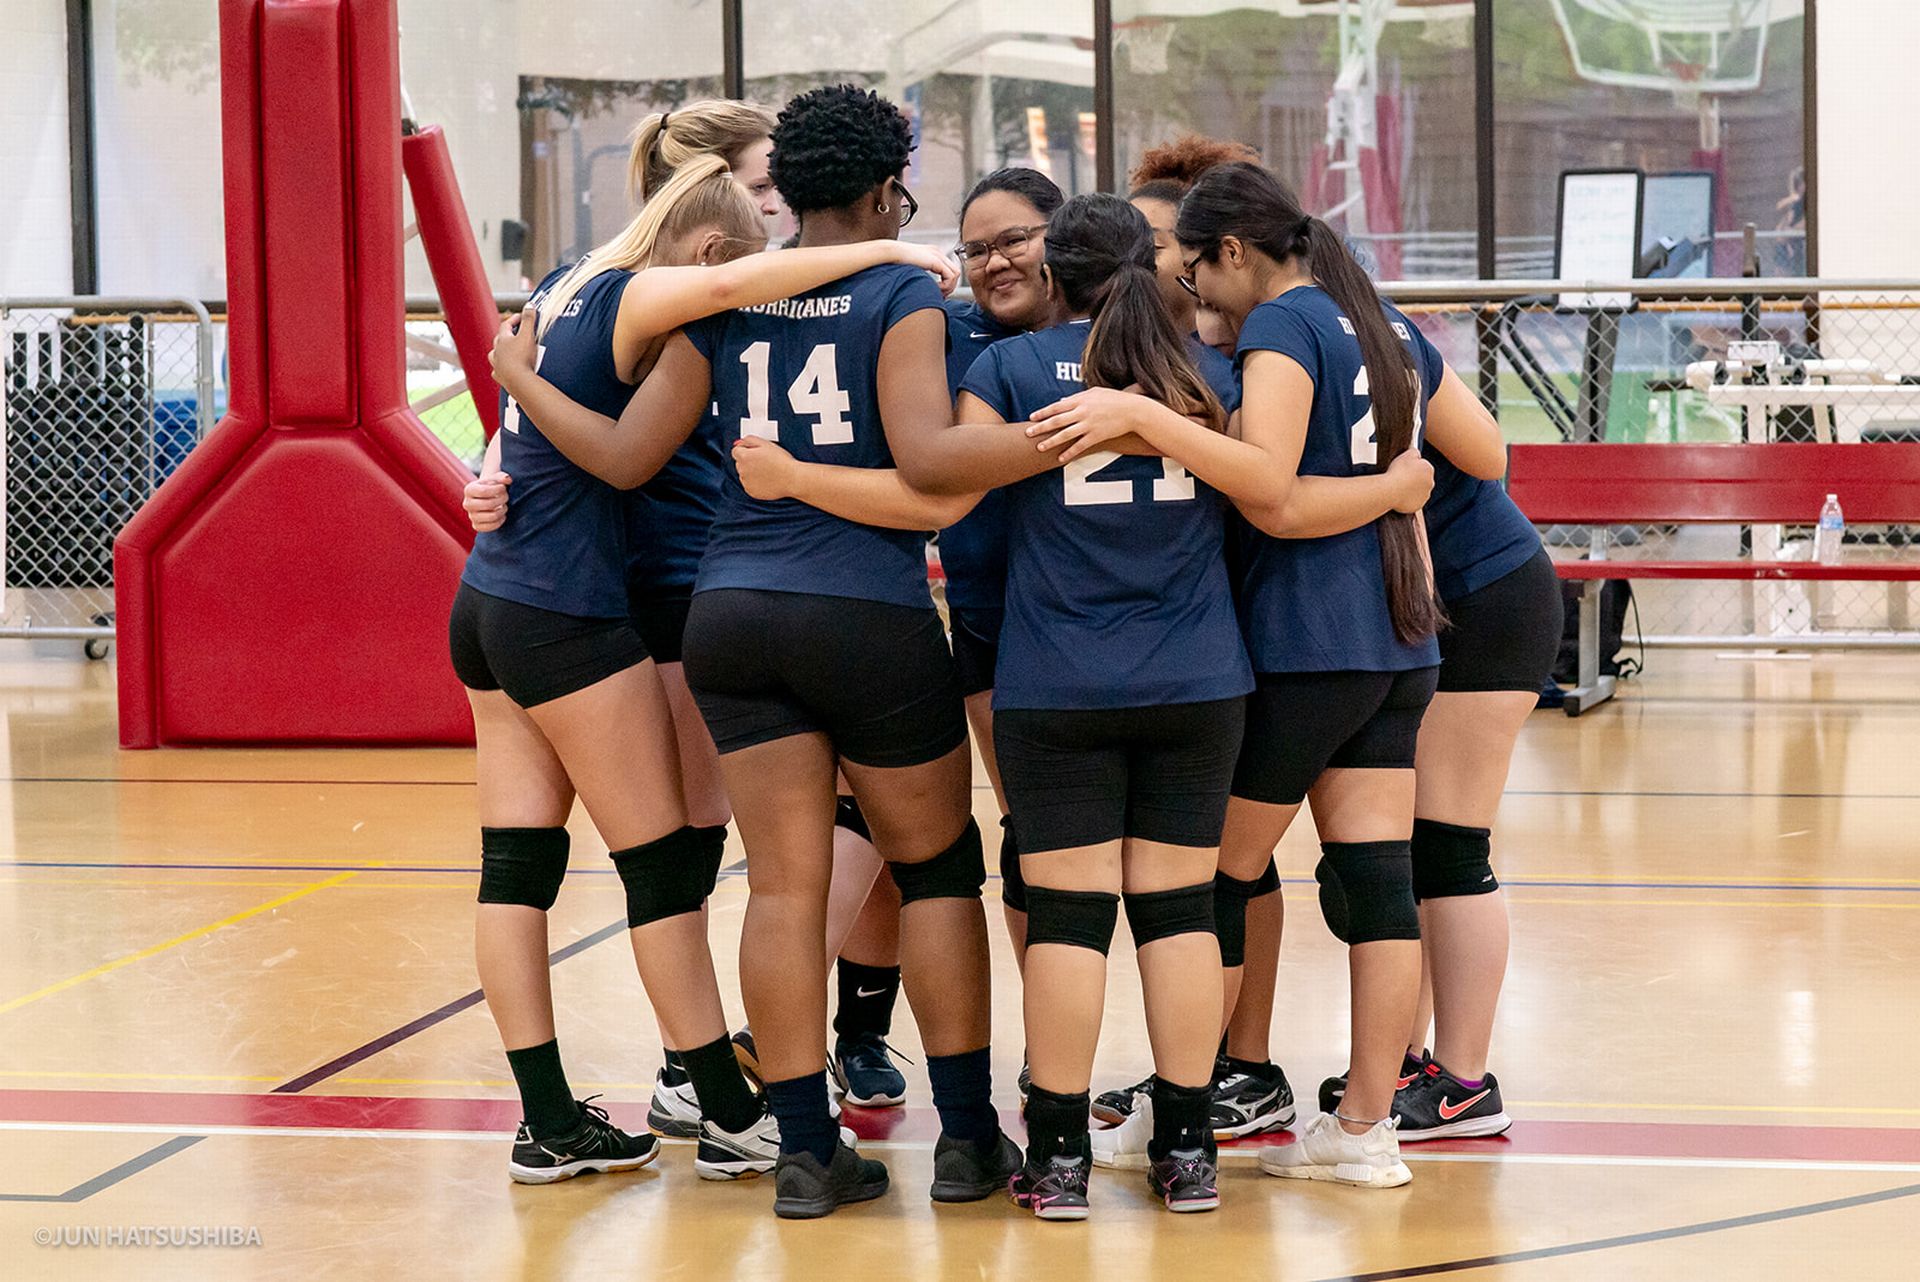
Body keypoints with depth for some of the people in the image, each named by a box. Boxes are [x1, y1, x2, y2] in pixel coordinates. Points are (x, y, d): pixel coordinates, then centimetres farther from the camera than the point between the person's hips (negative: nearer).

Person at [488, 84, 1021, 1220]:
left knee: (785, 884, 6)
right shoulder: (904, 297, -5)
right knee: (937, 868, 12)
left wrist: (525, 380, 23)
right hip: (872, 619, -4)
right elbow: (932, 489, -16)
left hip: (736, 614, 4)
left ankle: (806, 1151, 7)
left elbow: (627, 456, 9)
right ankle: (969, 1138, 14)